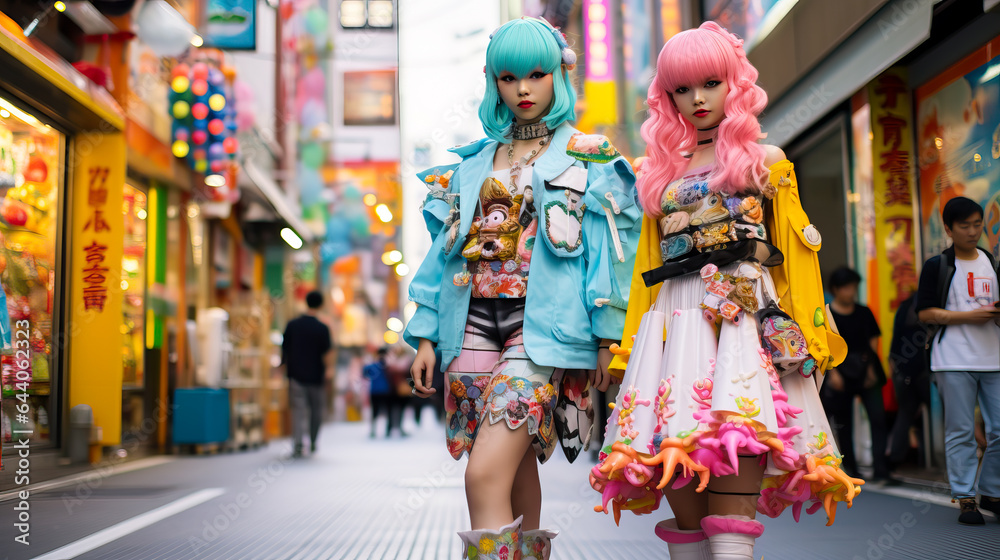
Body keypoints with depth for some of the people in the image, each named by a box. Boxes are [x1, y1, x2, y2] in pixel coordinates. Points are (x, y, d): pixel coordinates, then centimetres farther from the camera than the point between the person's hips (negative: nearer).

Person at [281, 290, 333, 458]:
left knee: (298, 410, 0)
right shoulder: (322, 328, -8)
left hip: (296, 375, 1)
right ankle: (313, 443, 25)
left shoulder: (292, 325, 0)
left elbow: (285, 350, 6)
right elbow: (328, 355, -13)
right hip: (316, 376, -1)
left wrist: (286, 368, 17)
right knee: (316, 410, 15)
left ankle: (297, 443, -18)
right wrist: (327, 371, -2)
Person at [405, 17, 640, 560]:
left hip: (543, 325, -4)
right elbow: (445, 248, 17)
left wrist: (605, 337, -6)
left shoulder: (586, 158, 7)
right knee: (516, 466, 6)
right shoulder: (475, 162, 18)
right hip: (474, 320, 5)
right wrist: (426, 334, 10)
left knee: (486, 475, -16)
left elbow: (606, 250, 2)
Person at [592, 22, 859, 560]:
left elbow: (796, 252, 11)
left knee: (735, 441, -21)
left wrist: (808, 334, 1)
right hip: (674, 322, 3)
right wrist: (631, 344, 15)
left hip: (746, 314, -3)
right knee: (674, 455, -7)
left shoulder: (764, 161, 15)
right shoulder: (660, 172, 22)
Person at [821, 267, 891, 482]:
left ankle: (880, 469, -9)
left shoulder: (864, 313, 10)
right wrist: (833, 372, -11)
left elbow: (873, 341, 12)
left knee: (878, 417, -10)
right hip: (842, 377, -2)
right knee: (844, 424, 5)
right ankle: (850, 469, 19)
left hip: (867, 375, 2)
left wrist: (871, 368, 0)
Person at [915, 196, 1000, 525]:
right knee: (960, 433, -1)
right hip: (954, 361, -4)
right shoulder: (937, 266, 0)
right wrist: (968, 316, -14)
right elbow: (924, 312, -5)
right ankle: (965, 499, 5)